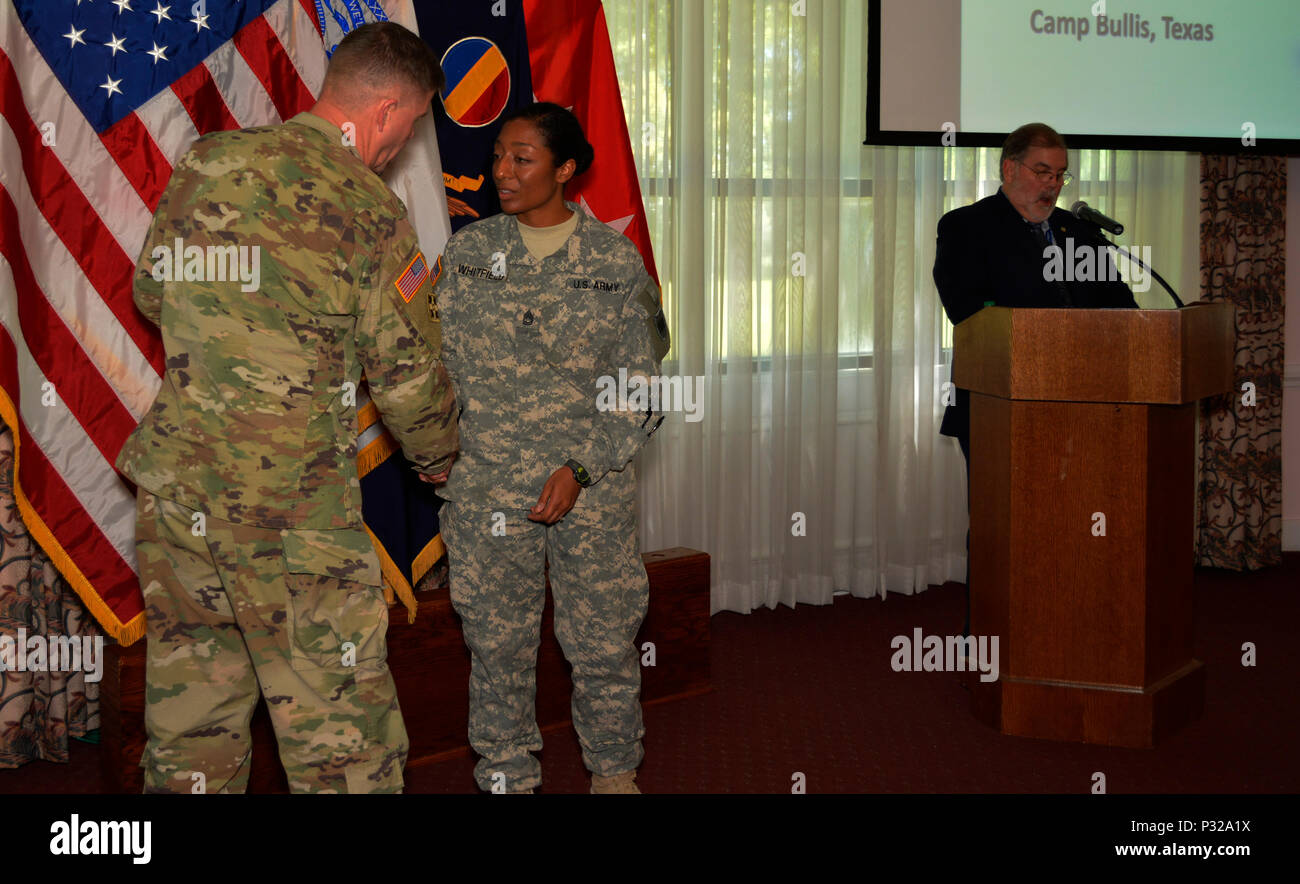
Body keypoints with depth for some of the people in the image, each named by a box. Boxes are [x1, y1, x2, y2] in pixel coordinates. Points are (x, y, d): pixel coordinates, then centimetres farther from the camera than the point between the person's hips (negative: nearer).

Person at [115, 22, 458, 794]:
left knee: (189, 719, 17)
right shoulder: (369, 210, -10)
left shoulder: (206, 164, 6)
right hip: (293, 509, -6)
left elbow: (152, 292, 18)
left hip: (175, 486, 6)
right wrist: (440, 459, 16)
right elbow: (409, 373, -3)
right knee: (341, 738, 3)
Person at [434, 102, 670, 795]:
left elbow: (640, 387, -1)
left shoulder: (616, 261, 0)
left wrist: (581, 466, -11)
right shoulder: (467, 252, 5)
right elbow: (441, 363, 9)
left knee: (604, 640, 4)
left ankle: (613, 770, 26)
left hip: (594, 486, -1)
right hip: (488, 487, 1)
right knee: (498, 641, 7)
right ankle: (507, 776, 24)